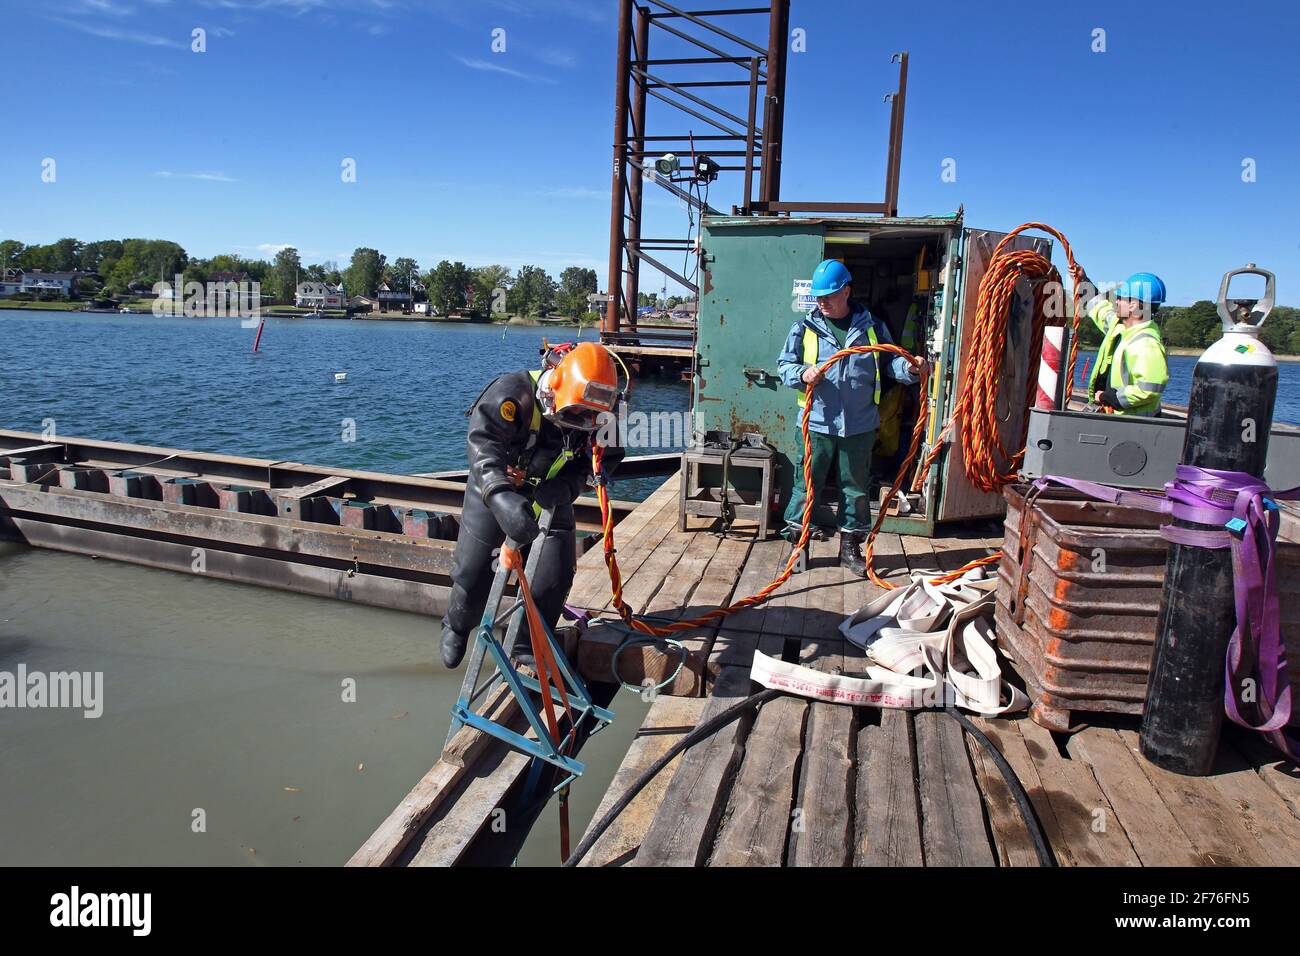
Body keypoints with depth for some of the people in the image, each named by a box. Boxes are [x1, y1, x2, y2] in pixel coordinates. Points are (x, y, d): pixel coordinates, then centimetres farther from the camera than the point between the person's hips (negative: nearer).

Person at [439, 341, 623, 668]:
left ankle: (528, 643, 12)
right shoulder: (512, 393, -33)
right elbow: (482, 444, -45)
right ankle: (457, 628, 35)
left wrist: (549, 496, -38)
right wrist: (501, 497, -63)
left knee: (556, 572, -10)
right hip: (494, 491, -3)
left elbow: (579, 472, -16)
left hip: (548, 495, 3)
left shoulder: (592, 420, -18)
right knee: (473, 572, 3)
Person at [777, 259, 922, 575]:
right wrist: (802, 374, -15)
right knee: (807, 484, 3)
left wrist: (908, 368, -10)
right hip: (817, 423, -1)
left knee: (856, 487, 11)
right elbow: (784, 365, 5)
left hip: (860, 425, 2)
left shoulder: (872, 327, 5)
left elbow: (889, 362, 11)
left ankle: (851, 547, 25)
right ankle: (798, 543, 17)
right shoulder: (804, 329, 1)